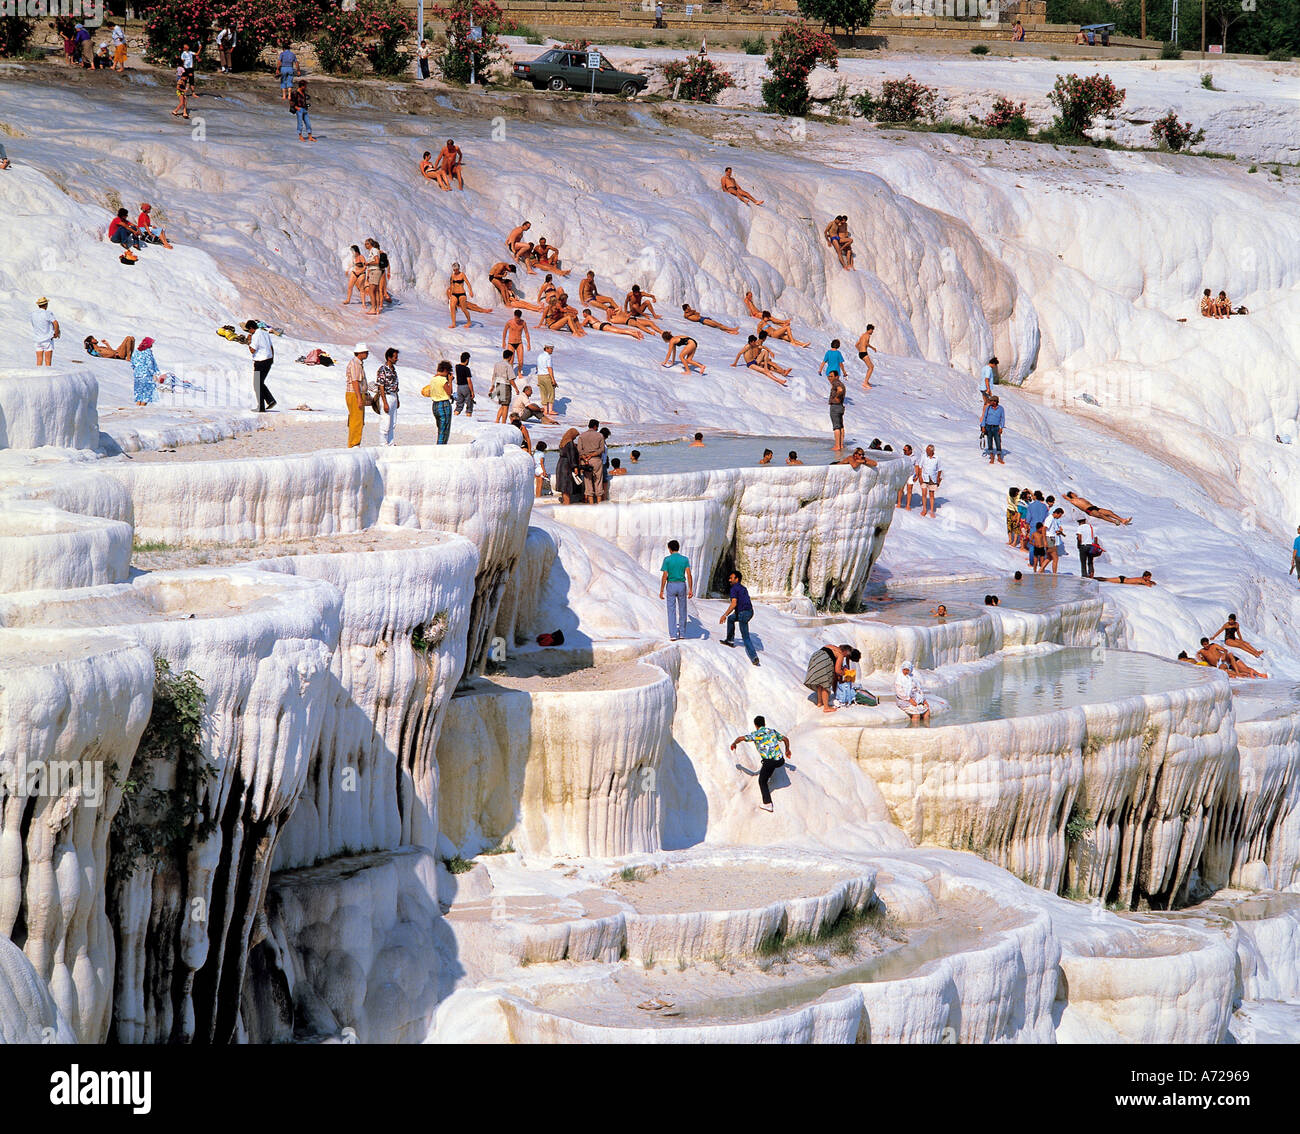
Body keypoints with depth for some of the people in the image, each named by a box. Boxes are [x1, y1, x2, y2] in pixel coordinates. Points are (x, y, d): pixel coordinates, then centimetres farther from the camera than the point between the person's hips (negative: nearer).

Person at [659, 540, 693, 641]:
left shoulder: (667, 559, -6)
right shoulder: (685, 559, 0)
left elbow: (664, 576, -10)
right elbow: (689, 575, -7)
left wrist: (661, 591, -4)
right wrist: (691, 590, -6)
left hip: (671, 586, -2)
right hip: (682, 586, 2)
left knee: (671, 611, 2)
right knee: (682, 610, 14)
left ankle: (673, 635, -5)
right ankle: (682, 633, 20)